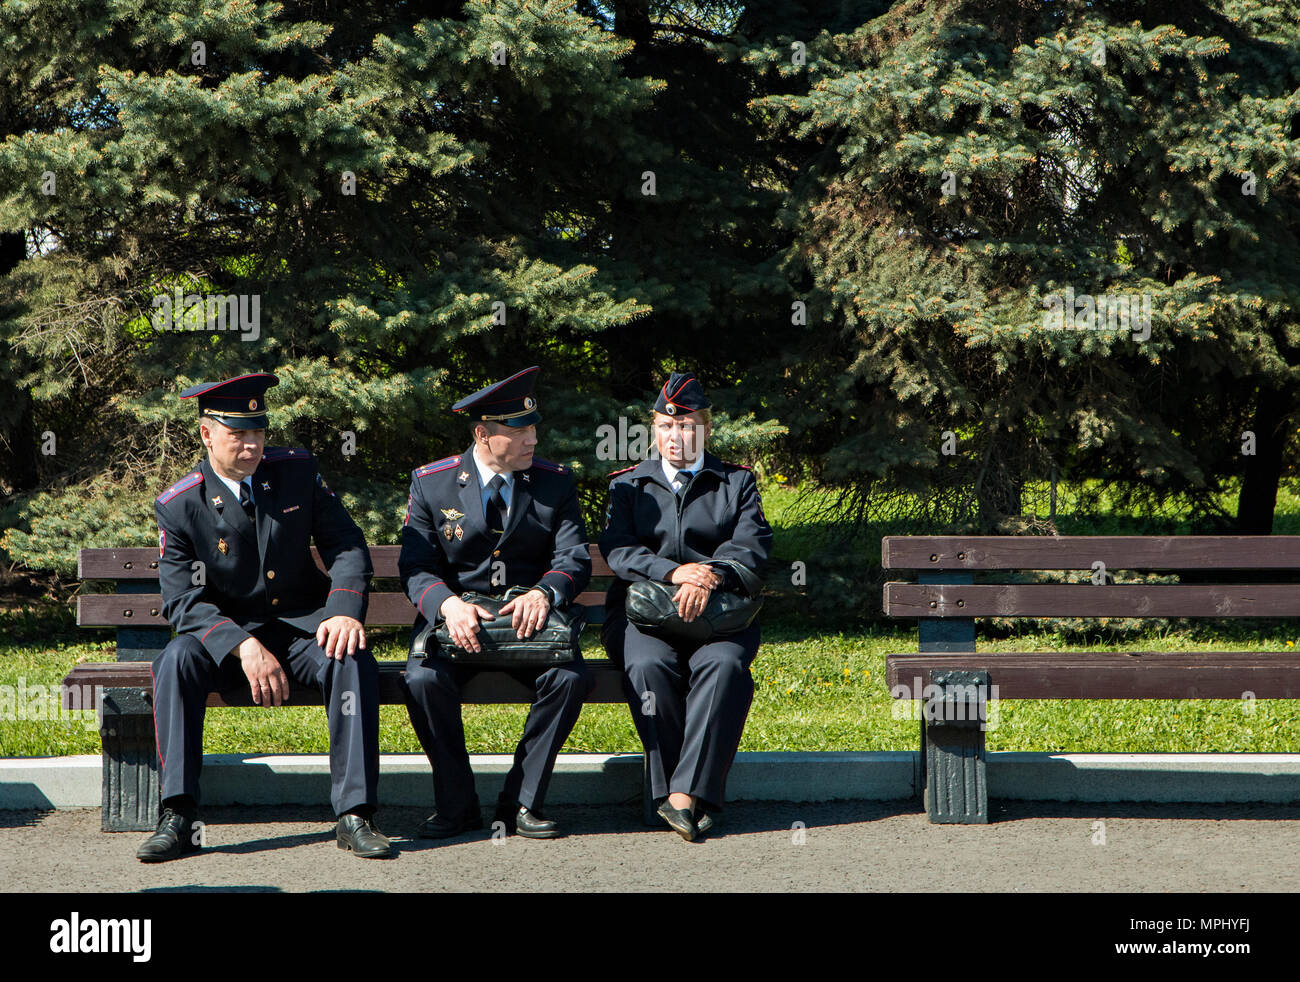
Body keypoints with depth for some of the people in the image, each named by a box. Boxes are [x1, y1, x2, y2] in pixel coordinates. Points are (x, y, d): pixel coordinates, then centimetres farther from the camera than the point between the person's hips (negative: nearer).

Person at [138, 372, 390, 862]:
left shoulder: (297, 470, 0)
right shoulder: (179, 506, -7)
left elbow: (346, 545, -1)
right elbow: (184, 601, -13)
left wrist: (345, 610, -21)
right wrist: (244, 647, -30)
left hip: (303, 624, 1)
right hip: (228, 634, -1)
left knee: (353, 661, -31)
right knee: (176, 661, -32)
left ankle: (354, 814, -29)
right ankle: (178, 818, -30)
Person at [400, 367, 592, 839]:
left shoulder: (555, 482, 5)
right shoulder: (431, 482, 1)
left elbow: (575, 558, -3)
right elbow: (415, 567, -4)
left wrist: (542, 593, -26)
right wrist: (449, 604, -26)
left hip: (530, 621, 1)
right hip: (455, 621, -1)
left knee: (572, 678, -29)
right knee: (424, 680, -31)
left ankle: (521, 801, -13)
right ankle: (456, 804, -11)